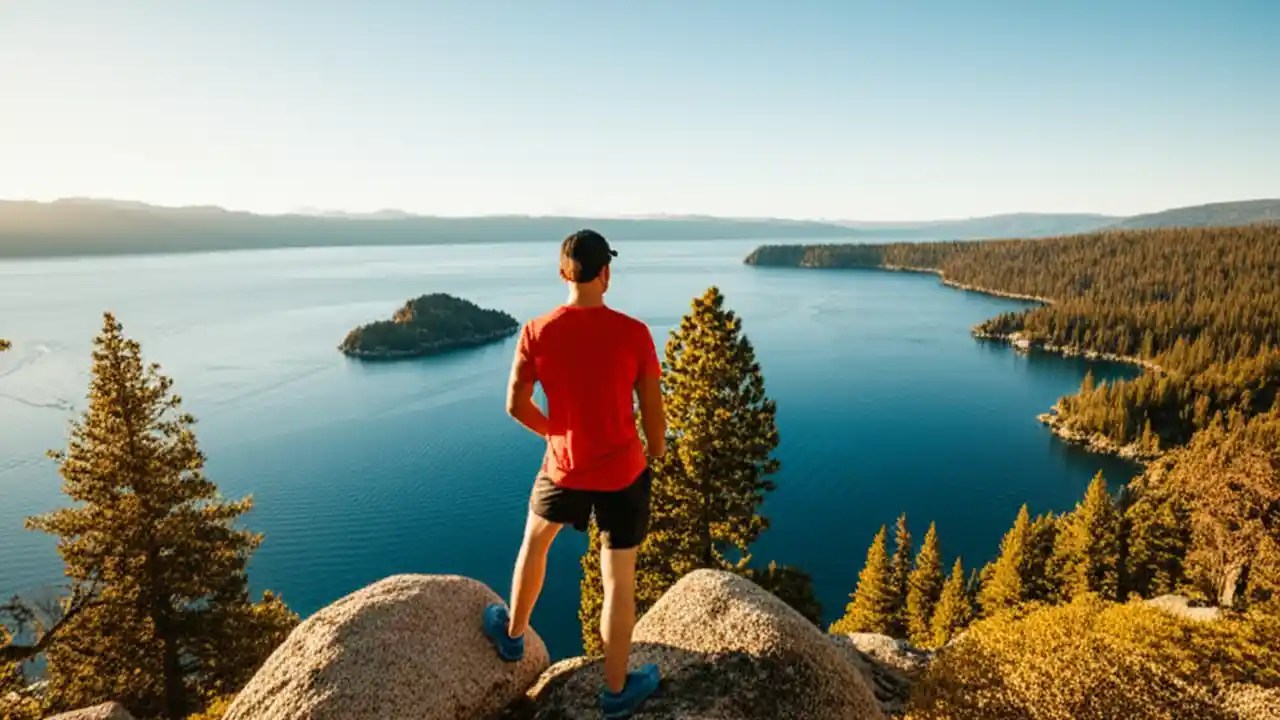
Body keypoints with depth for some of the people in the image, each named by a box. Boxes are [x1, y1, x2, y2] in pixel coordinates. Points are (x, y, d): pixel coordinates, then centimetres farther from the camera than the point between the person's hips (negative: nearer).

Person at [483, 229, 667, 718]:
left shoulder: (536, 333, -11)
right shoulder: (633, 333, -15)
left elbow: (516, 405, -3)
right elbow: (653, 412, -9)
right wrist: (655, 456, 10)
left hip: (564, 469, 2)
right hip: (623, 471, -1)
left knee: (534, 541, 30)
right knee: (619, 581, 13)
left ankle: (513, 635, 51)